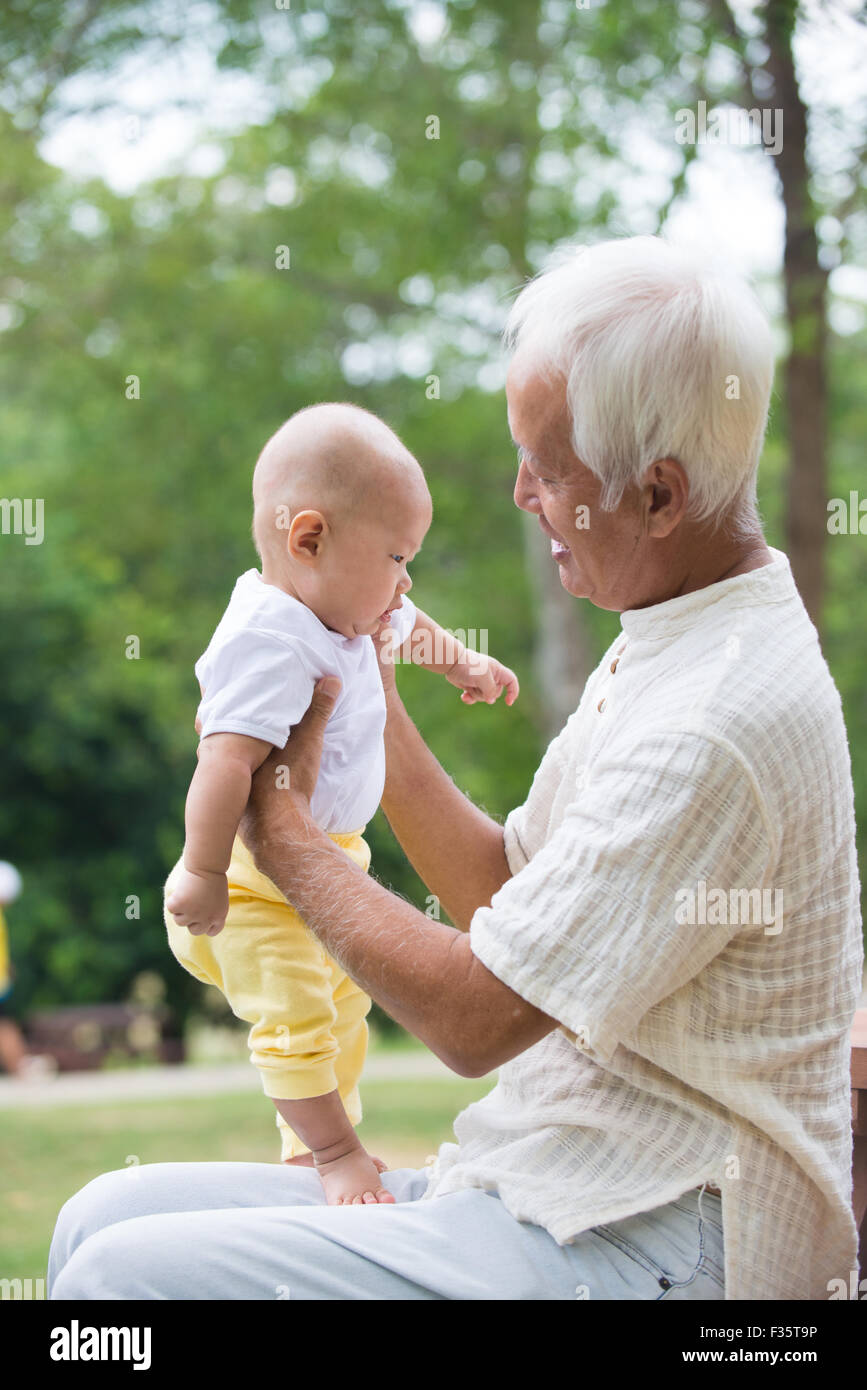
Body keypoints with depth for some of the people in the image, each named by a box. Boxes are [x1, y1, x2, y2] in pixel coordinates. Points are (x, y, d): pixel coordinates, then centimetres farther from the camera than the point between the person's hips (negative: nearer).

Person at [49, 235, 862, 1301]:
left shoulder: (721, 724, -21)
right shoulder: (660, 653, 14)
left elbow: (475, 1016, -18)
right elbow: (506, 895, 20)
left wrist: (280, 822, -4)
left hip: (644, 1251, -10)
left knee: (125, 1274, -20)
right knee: (106, 1219, 4)